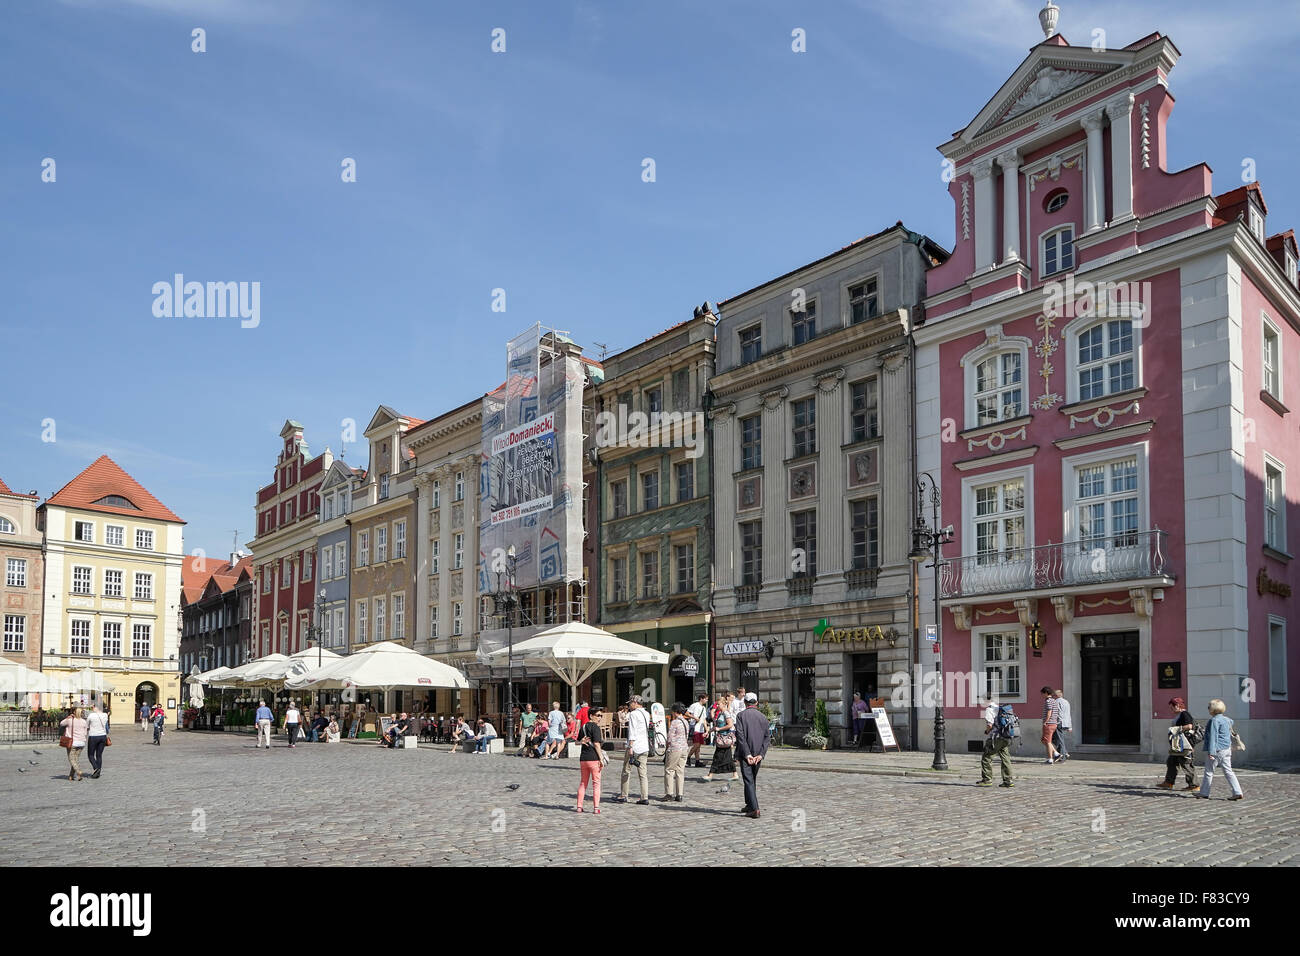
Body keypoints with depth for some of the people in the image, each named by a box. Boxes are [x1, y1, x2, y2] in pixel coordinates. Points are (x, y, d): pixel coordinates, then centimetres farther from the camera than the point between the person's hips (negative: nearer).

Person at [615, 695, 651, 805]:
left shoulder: (633, 714, -10)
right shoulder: (646, 714, 13)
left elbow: (632, 731, -17)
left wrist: (630, 747, -19)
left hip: (634, 747, -7)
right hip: (645, 747, 7)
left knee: (626, 771, 5)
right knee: (643, 773, 6)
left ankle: (623, 796, 10)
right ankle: (645, 798, 1)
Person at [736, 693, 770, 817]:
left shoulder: (741, 715, -6)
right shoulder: (763, 717, 7)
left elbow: (740, 736, -14)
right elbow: (766, 738, 2)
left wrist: (747, 754, -13)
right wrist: (761, 754, -4)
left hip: (745, 754, -4)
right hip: (758, 754, 4)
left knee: (749, 781, -5)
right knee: (752, 780, 19)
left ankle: (755, 809, -13)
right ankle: (749, 805, 29)